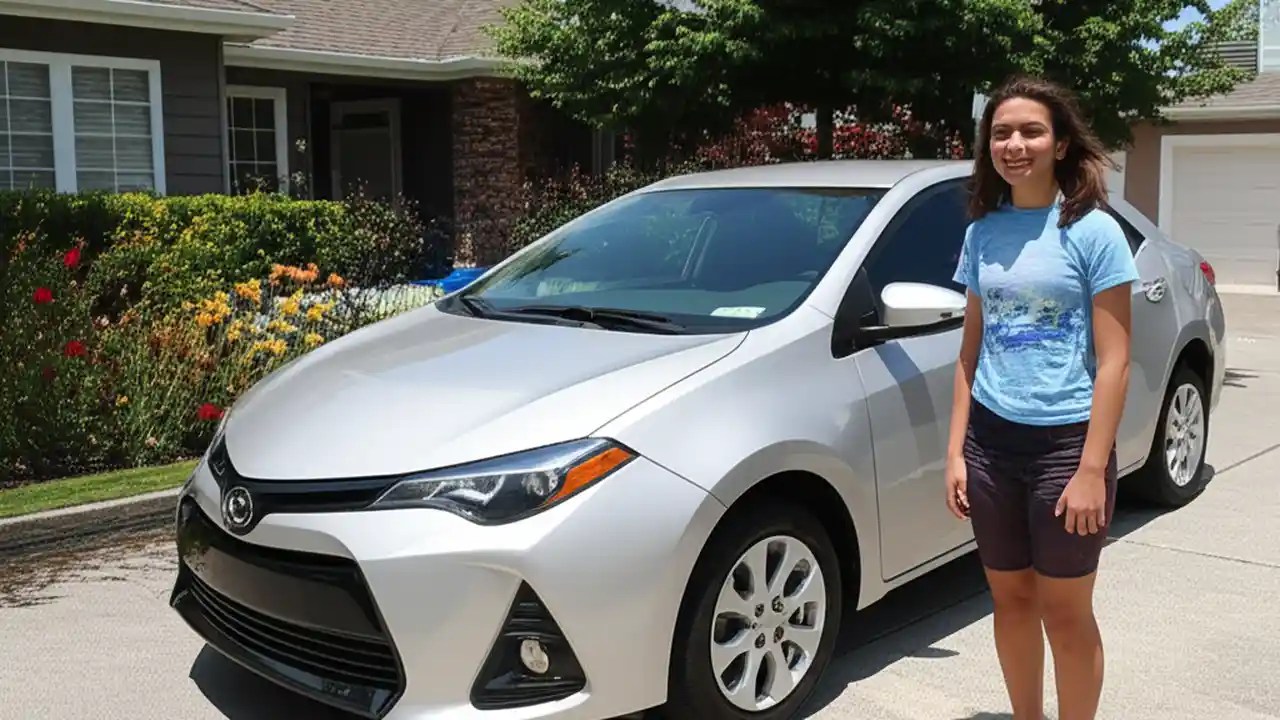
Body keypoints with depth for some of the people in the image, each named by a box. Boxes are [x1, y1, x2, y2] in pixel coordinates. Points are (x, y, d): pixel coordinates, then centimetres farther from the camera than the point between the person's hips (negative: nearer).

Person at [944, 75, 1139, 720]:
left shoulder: (1093, 231, -7)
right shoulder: (982, 232, 6)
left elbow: (1113, 361, -9)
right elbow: (971, 350, 10)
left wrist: (1092, 470, -15)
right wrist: (955, 451, 4)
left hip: (1064, 441, -4)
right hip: (991, 441, 4)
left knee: (1064, 613, 6)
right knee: (1011, 599, 14)